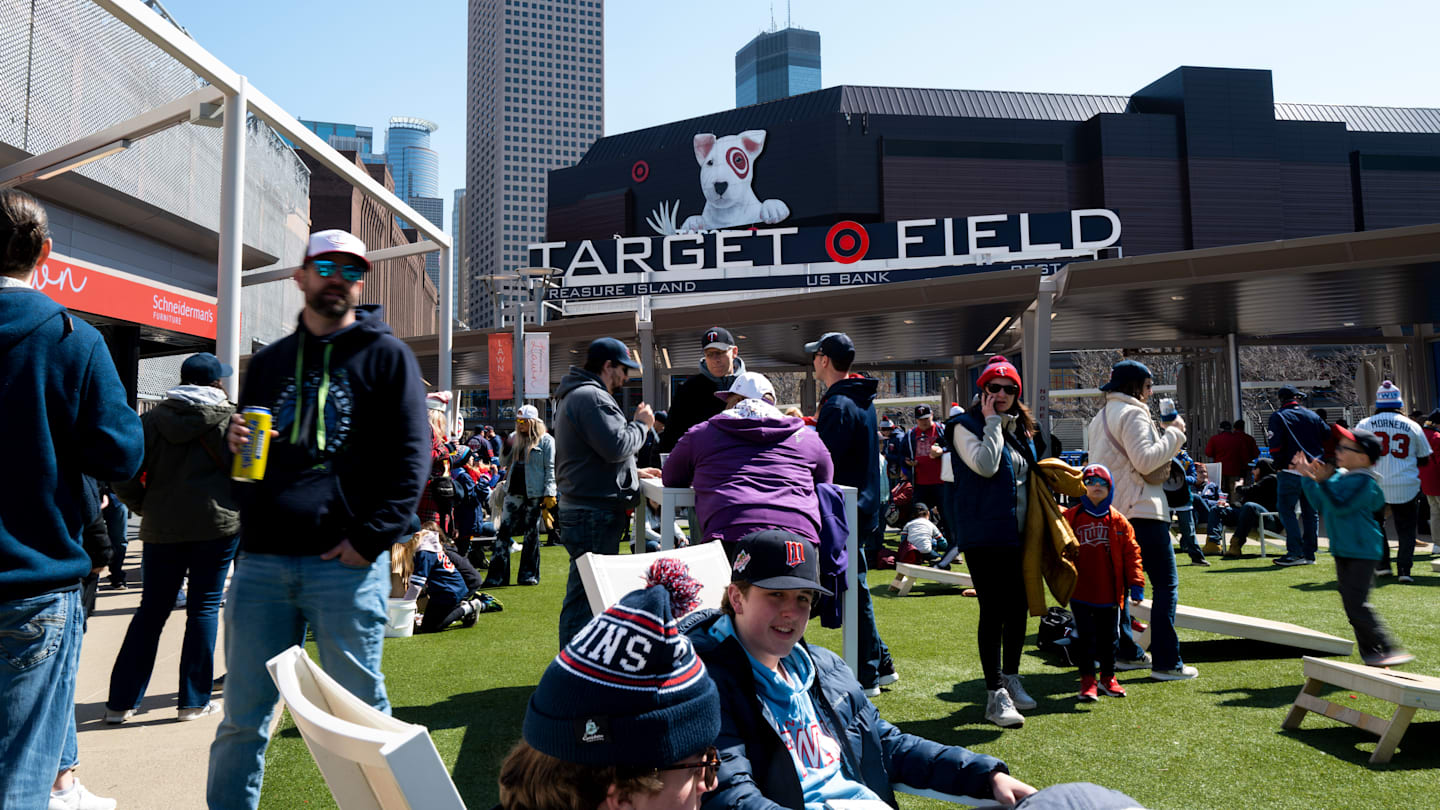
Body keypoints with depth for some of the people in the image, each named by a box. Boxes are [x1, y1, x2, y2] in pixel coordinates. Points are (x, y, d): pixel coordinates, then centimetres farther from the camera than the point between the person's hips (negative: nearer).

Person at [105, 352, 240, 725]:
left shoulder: (154, 418, 5)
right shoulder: (231, 418, -3)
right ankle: (195, 701, 9)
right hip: (218, 524, -3)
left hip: (162, 527, 3)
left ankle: (121, 701, 16)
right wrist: (237, 508, 9)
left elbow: (125, 474, 0)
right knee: (204, 608, 5)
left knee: (151, 612, 13)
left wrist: (145, 507, 13)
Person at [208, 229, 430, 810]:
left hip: (346, 563, -4)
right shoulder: (268, 362, 18)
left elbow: (410, 458, -4)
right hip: (261, 560, 4)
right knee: (243, 715, 11)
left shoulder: (386, 356, 4)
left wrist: (371, 538, -13)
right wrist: (234, 444, 2)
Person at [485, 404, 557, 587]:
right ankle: (497, 575, 2)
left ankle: (529, 574, 15)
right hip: (514, 491, 5)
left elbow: (550, 468, -6)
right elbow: (504, 463, 20)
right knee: (503, 531, -1)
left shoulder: (546, 440, -2)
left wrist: (549, 493, -13)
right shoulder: (515, 438, 15)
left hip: (534, 493, -5)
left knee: (531, 533, 5)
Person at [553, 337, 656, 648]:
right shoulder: (591, 397, -14)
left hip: (580, 508, 11)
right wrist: (641, 423, -5)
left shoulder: (574, 395, 22)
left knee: (582, 593, 17)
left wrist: (634, 471, 22)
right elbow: (616, 447, -22)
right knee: (587, 594, -7)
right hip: (595, 513, -11)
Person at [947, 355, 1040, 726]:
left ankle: (1010, 677, 29)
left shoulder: (1020, 429, 16)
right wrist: (992, 422, -13)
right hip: (985, 535, -7)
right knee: (993, 610, -7)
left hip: (1019, 534, 7)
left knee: (1019, 605, 12)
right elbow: (985, 465, -22)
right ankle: (996, 694, -1)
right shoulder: (966, 426, -5)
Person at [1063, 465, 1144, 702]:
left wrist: (1136, 584, 0)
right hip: (1080, 591, -2)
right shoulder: (1071, 517, -3)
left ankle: (1108, 678, 28)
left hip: (1110, 593, 2)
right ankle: (1087, 680, 12)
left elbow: (1131, 553, 3)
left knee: (1109, 636, 12)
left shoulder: (1118, 521, 2)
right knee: (1085, 636, 2)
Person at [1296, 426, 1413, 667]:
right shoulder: (1340, 476, 11)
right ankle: (1371, 656, 18)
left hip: (1362, 551, -9)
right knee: (1351, 604, 11)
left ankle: (1391, 650, -9)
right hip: (1343, 551, 9)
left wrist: (1323, 481, -27)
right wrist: (1308, 477, 17)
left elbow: (1340, 506, -25)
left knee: (1357, 604, -16)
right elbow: (1321, 503, 20)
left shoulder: (1364, 482, -16)